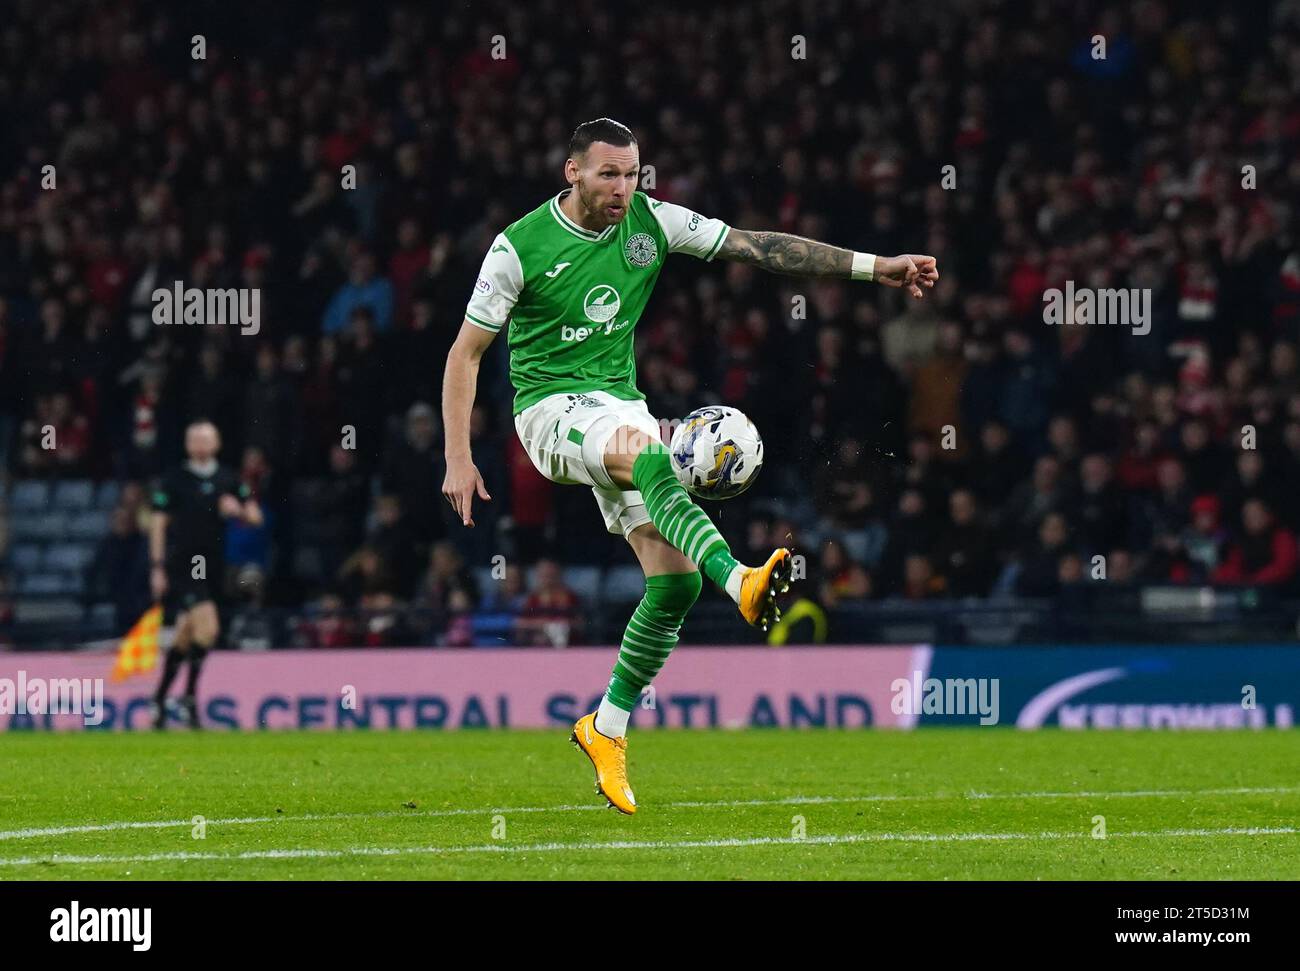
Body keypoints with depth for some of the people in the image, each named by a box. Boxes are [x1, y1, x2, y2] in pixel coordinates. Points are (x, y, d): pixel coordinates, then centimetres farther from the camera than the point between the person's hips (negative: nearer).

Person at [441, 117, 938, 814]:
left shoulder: (651, 223, 1)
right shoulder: (520, 247, -10)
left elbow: (761, 249, 2)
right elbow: (465, 352, -5)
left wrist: (874, 267, -4)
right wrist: (458, 461, -11)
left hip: (620, 407, 6)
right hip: (550, 408, -5)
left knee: (675, 581, -7)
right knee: (646, 459, -38)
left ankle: (607, 728, 10)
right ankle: (744, 584, -58)